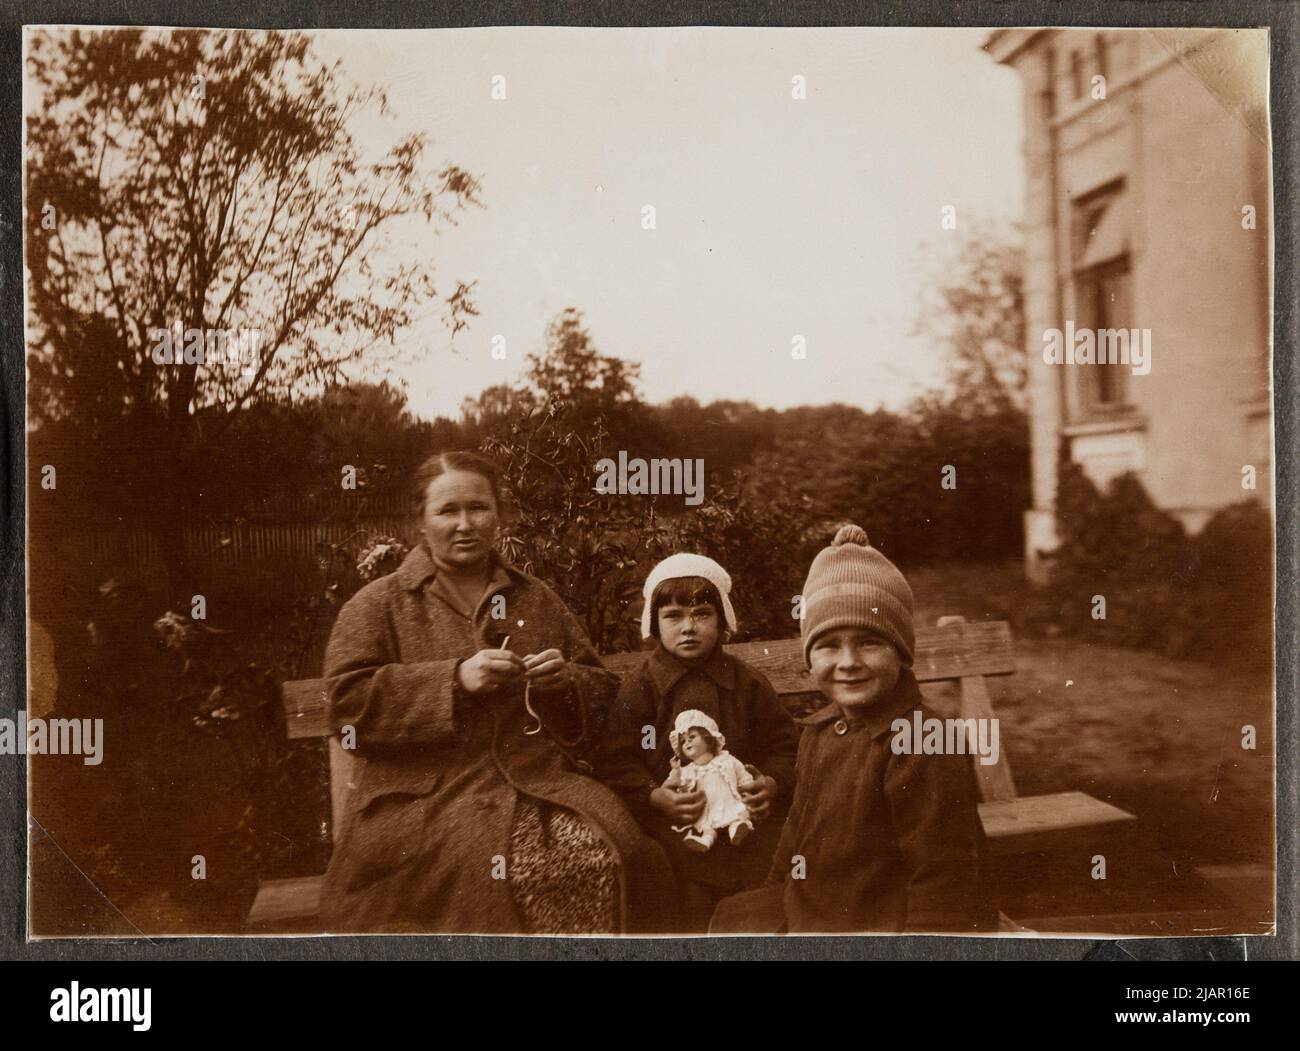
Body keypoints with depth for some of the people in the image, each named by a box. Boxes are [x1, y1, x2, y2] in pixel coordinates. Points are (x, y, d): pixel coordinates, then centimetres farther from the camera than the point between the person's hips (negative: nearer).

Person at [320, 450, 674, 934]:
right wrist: (456, 680, -12)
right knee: (496, 870, -33)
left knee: (611, 857, -25)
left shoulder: (536, 598, 21)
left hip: (543, 780, 3)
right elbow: (348, 699, -2)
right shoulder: (378, 603, 11)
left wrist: (567, 681, 1)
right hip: (426, 791, -3)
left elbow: (602, 689, 27)